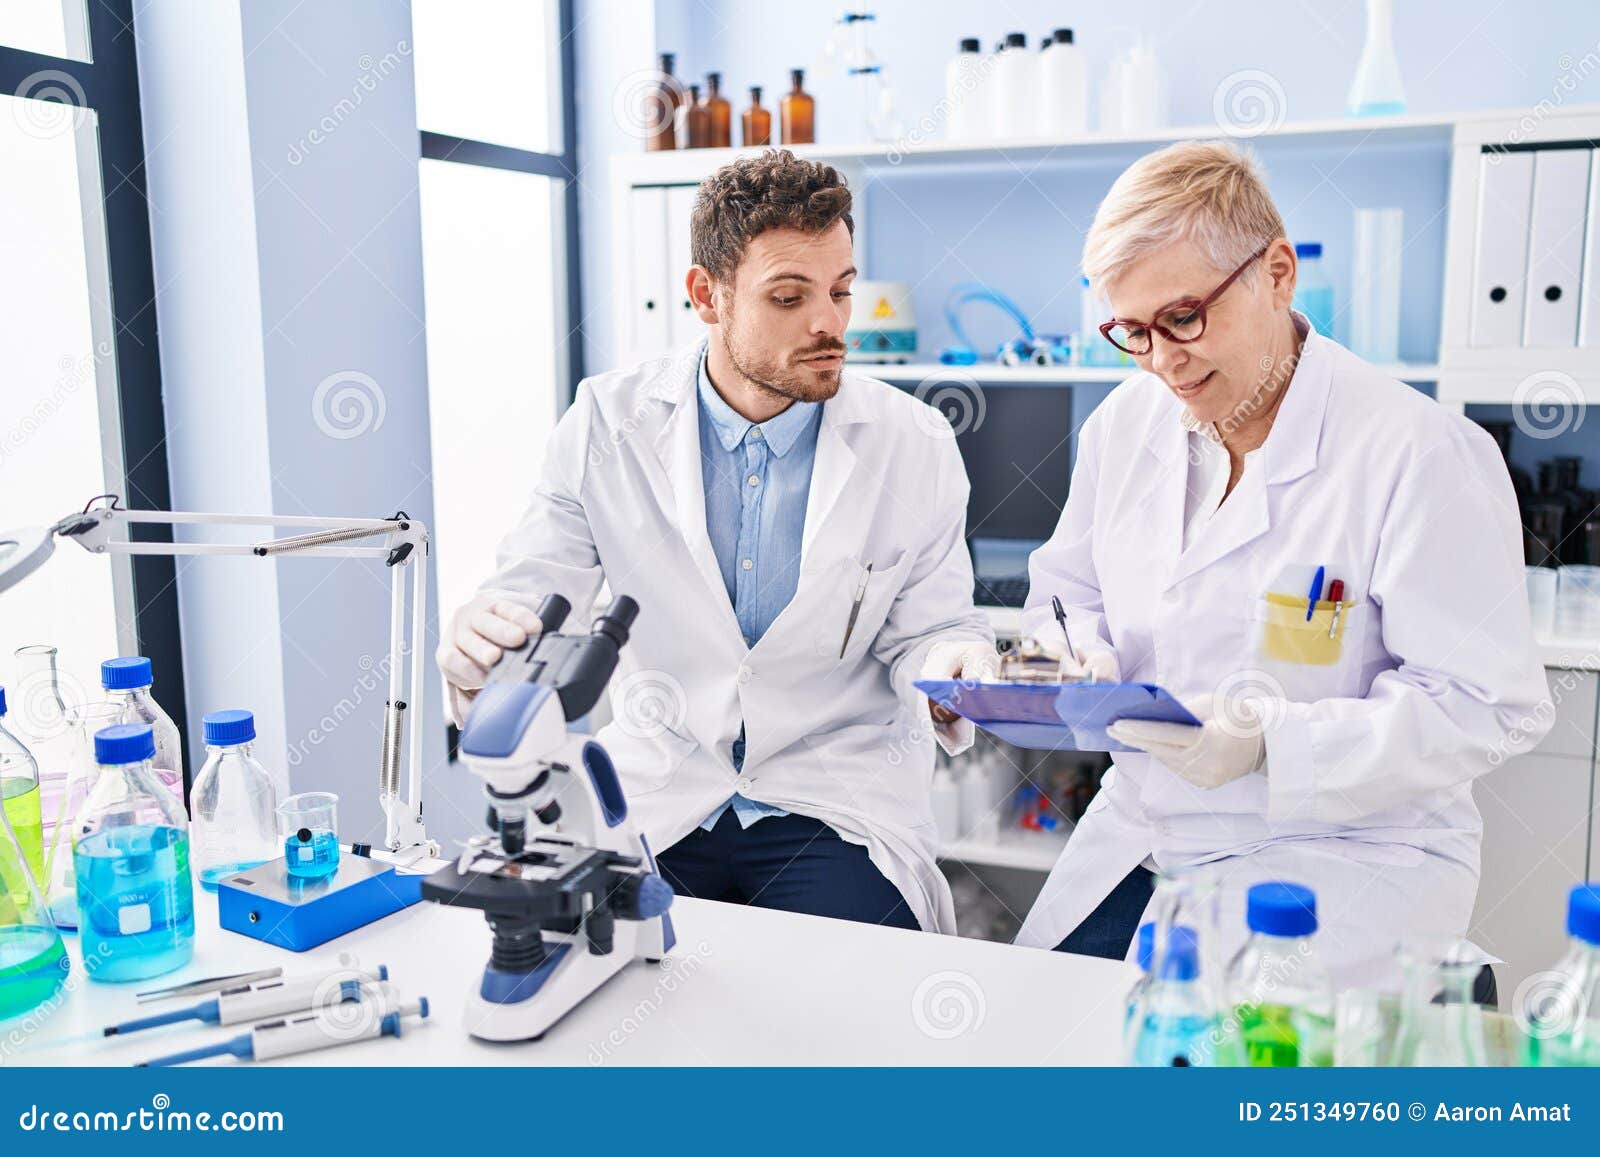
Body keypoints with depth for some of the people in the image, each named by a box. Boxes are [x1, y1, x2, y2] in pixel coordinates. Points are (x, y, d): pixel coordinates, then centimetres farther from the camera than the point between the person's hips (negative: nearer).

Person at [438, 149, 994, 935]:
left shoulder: (915, 445, -4)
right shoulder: (608, 423, -3)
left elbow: (927, 627, 3)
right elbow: (531, 591, -2)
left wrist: (949, 667, -22)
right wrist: (478, 641, -26)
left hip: (837, 805, 0)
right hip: (654, 792, 1)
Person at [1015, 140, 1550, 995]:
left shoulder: (1422, 453, -14)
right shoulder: (1123, 423, 5)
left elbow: (1486, 707, -15)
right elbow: (1068, 594, 17)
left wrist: (1274, 743, -26)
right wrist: (1080, 657, -8)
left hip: (1345, 855, -5)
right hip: (1139, 839, 5)